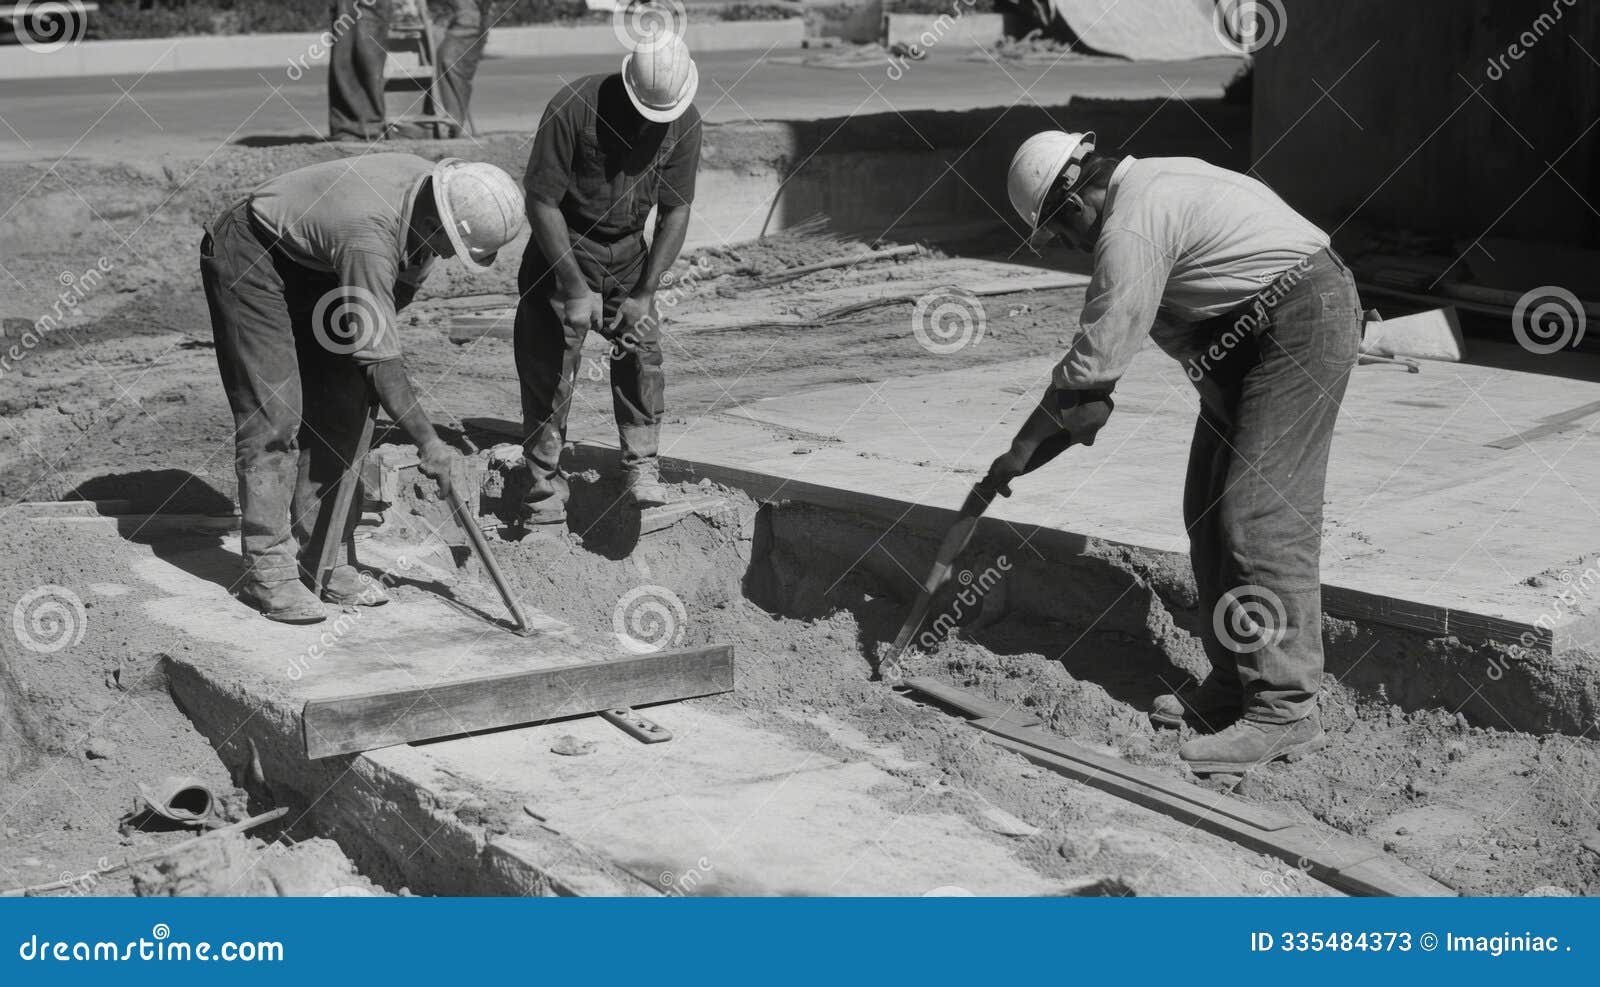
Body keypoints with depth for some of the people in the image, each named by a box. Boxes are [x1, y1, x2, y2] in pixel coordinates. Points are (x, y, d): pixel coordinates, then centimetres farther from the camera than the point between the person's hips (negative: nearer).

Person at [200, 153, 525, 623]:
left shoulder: (431, 185, -15)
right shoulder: (368, 236, -39)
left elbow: (409, 272, 4)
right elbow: (379, 356, -33)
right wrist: (428, 443, -27)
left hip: (311, 262, 8)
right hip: (248, 256, -8)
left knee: (339, 408, 2)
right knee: (273, 413, -14)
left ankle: (318, 558, 7)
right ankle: (267, 570, -8)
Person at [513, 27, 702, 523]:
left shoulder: (684, 122, -13)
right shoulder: (572, 108, -25)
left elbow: (675, 211, -8)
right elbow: (541, 202, -21)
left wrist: (644, 294, -16)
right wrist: (575, 287, -24)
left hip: (628, 251, 3)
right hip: (563, 246, -3)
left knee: (643, 349, -10)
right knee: (549, 365, -6)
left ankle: (642, 466, 3)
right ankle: (545, 483, 3)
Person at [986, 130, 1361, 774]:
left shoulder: (1132, 226, -19)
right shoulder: (1149, 182, 13)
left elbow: (1095, 362, -17)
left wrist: (1023, 450, -9)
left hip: (1302, 322, -11)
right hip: (1251, 333, 11)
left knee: (1262, 515, -13)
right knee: (1210, 508, 9)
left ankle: (1285, 710, -12)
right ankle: (1233, 686, 15)